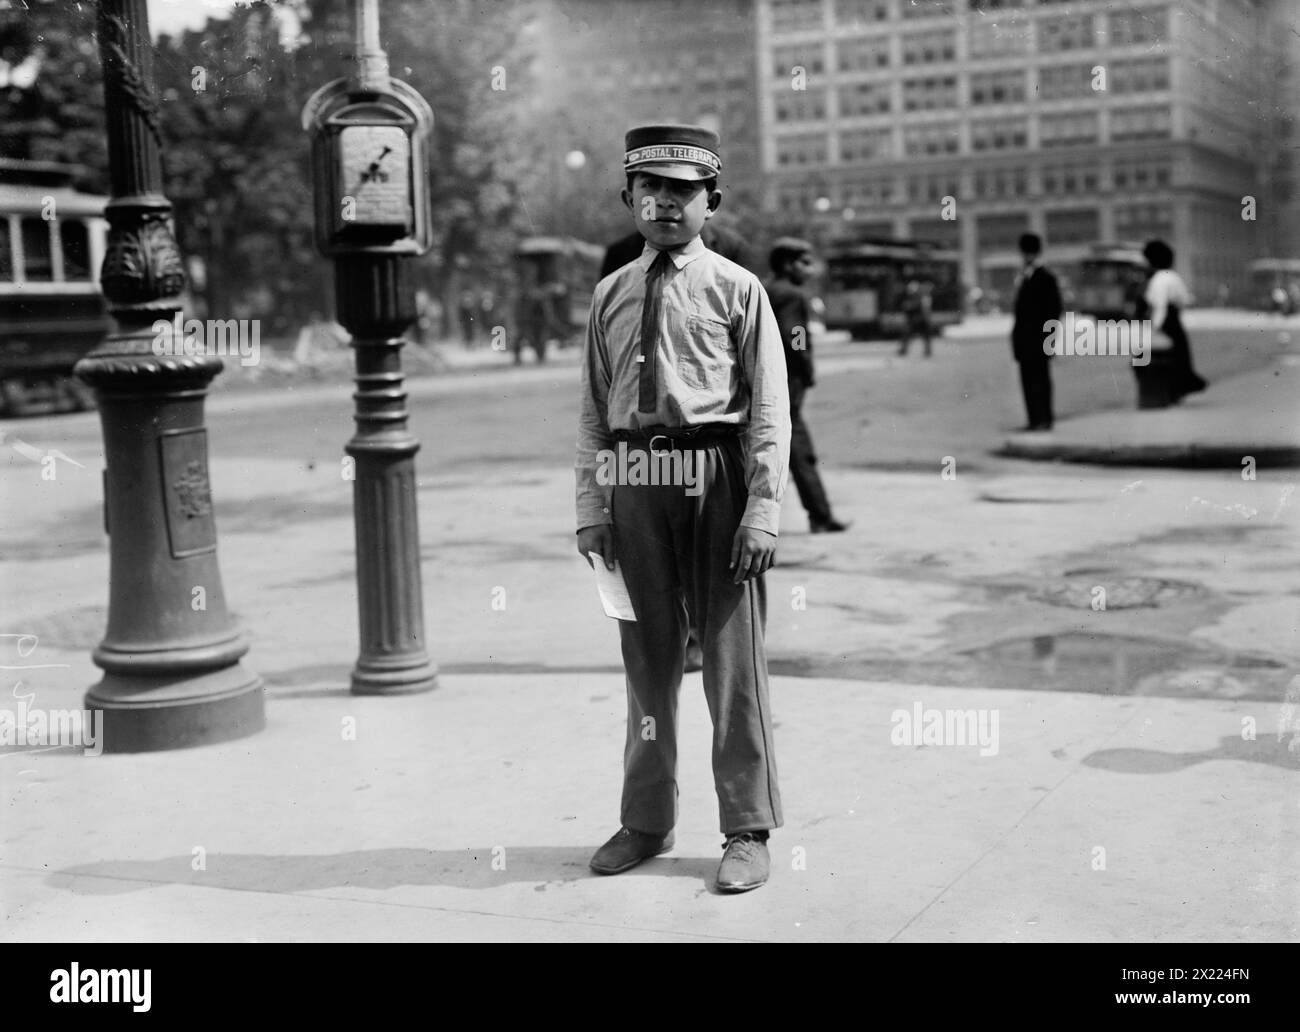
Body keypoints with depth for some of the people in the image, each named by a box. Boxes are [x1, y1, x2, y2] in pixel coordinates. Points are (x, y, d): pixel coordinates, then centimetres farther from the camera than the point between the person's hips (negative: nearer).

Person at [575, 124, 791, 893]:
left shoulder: (736, 290, -1)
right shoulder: (611, 296, 10)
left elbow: (770, 411, -4)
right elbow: (593, 411, 11)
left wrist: (763, 510, -12)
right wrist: (592, 507, 4)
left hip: (714, 478, -4)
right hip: (635, 483, 4)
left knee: (733, 660, 3)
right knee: (647, 660, 14)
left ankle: (748, 832, 15)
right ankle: (647, 822, 28)